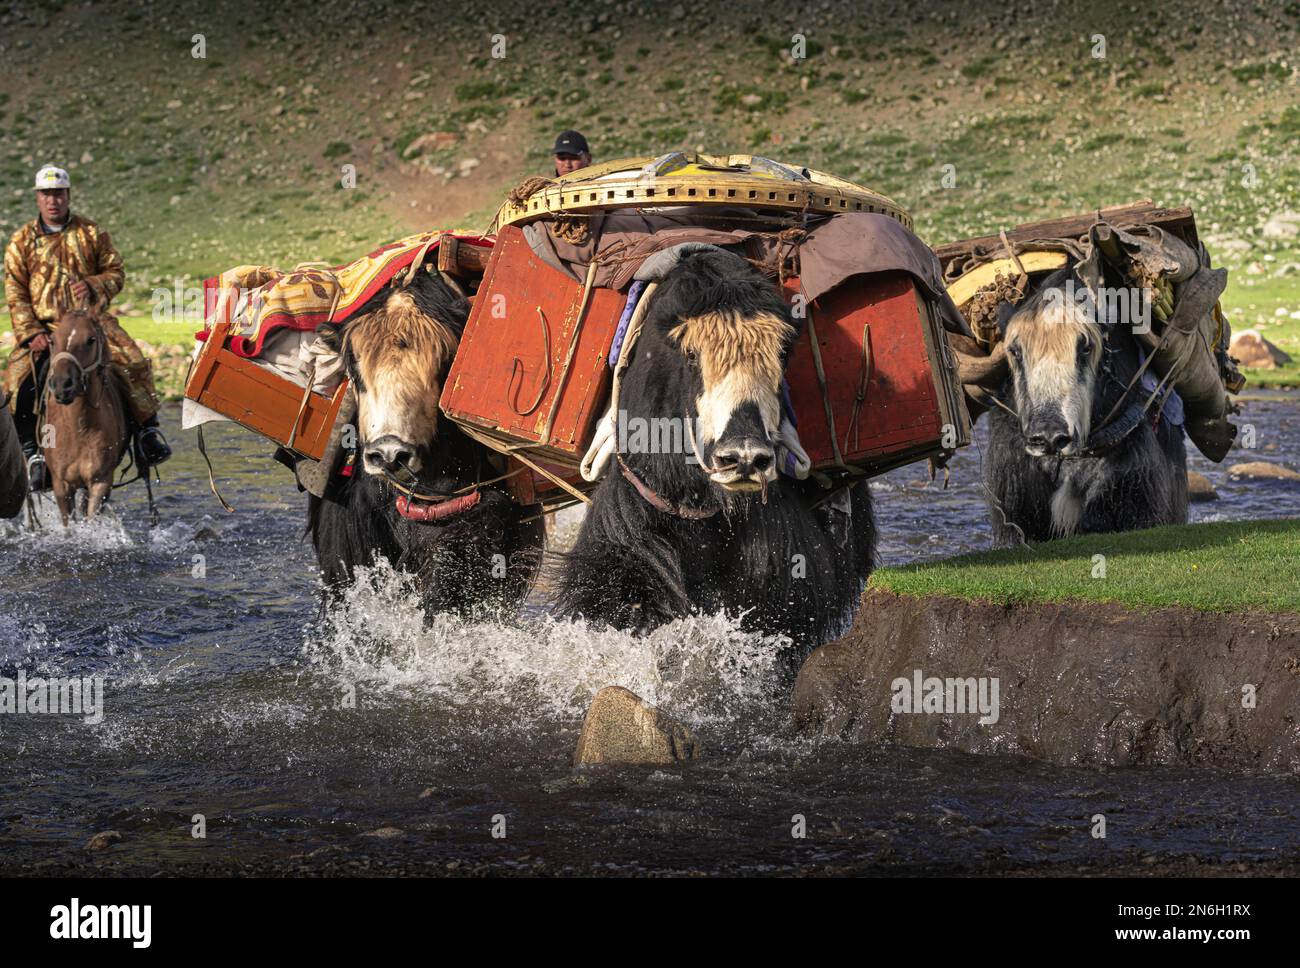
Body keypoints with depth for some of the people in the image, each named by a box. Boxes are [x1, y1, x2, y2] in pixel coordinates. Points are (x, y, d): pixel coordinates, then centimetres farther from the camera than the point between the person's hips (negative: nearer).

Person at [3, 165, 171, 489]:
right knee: (19, 379, -24)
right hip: (43, 326, 0)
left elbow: (116, 272, 11)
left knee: (133, 363, -23)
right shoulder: (22, 242, 7)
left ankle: (146, 429, -5)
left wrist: (95, 285, -12)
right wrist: (31, 333, -10)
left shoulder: (91, 233, 9)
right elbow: (15, 295, 3)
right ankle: (31, 451, -9)